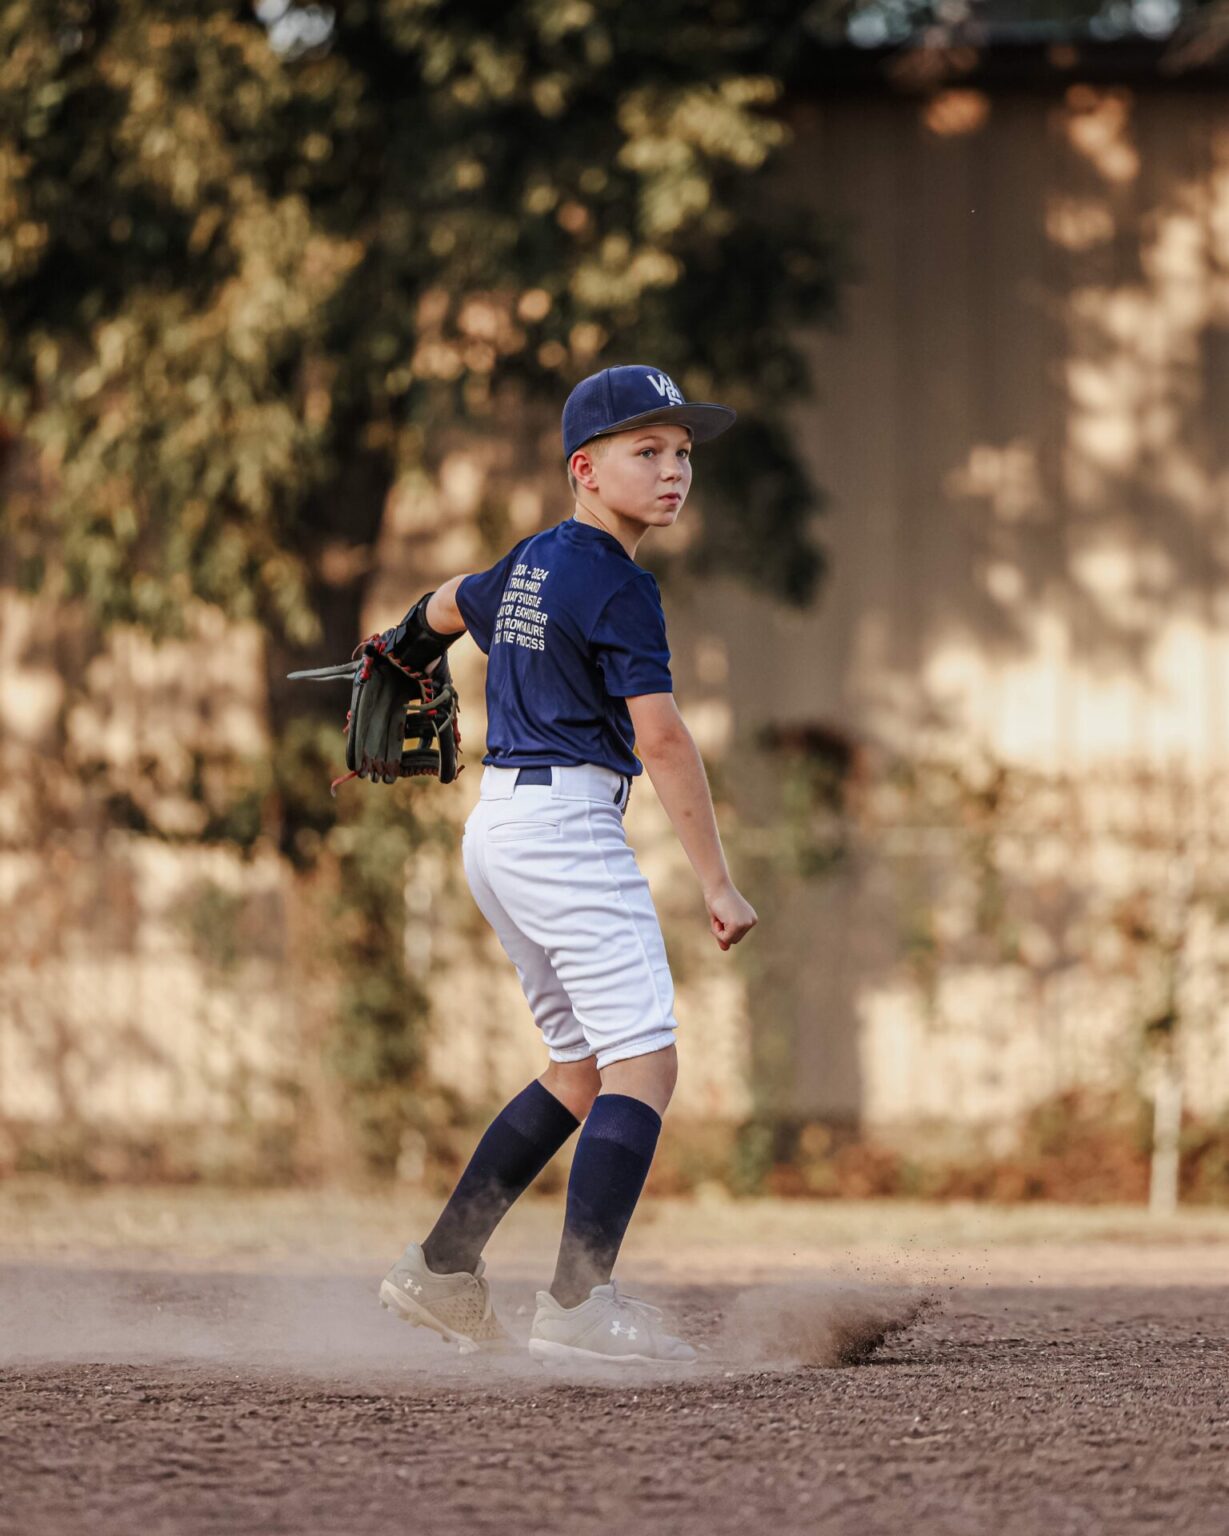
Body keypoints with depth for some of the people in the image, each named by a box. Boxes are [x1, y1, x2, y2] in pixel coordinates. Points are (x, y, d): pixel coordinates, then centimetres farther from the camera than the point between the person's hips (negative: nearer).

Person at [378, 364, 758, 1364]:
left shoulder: (529, 565, 14)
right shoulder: (617, 586, -13)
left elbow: (445, 608, 36)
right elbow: (659, 736, -20)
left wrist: (405, 646, 60)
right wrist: (717, 881, -21)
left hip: (497, 830, 10)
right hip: (568, 822, -10)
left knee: (583, 1069, 17)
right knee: (644, 1063, -14)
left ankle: (442, 1269, 18)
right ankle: (578, 1305, -25)